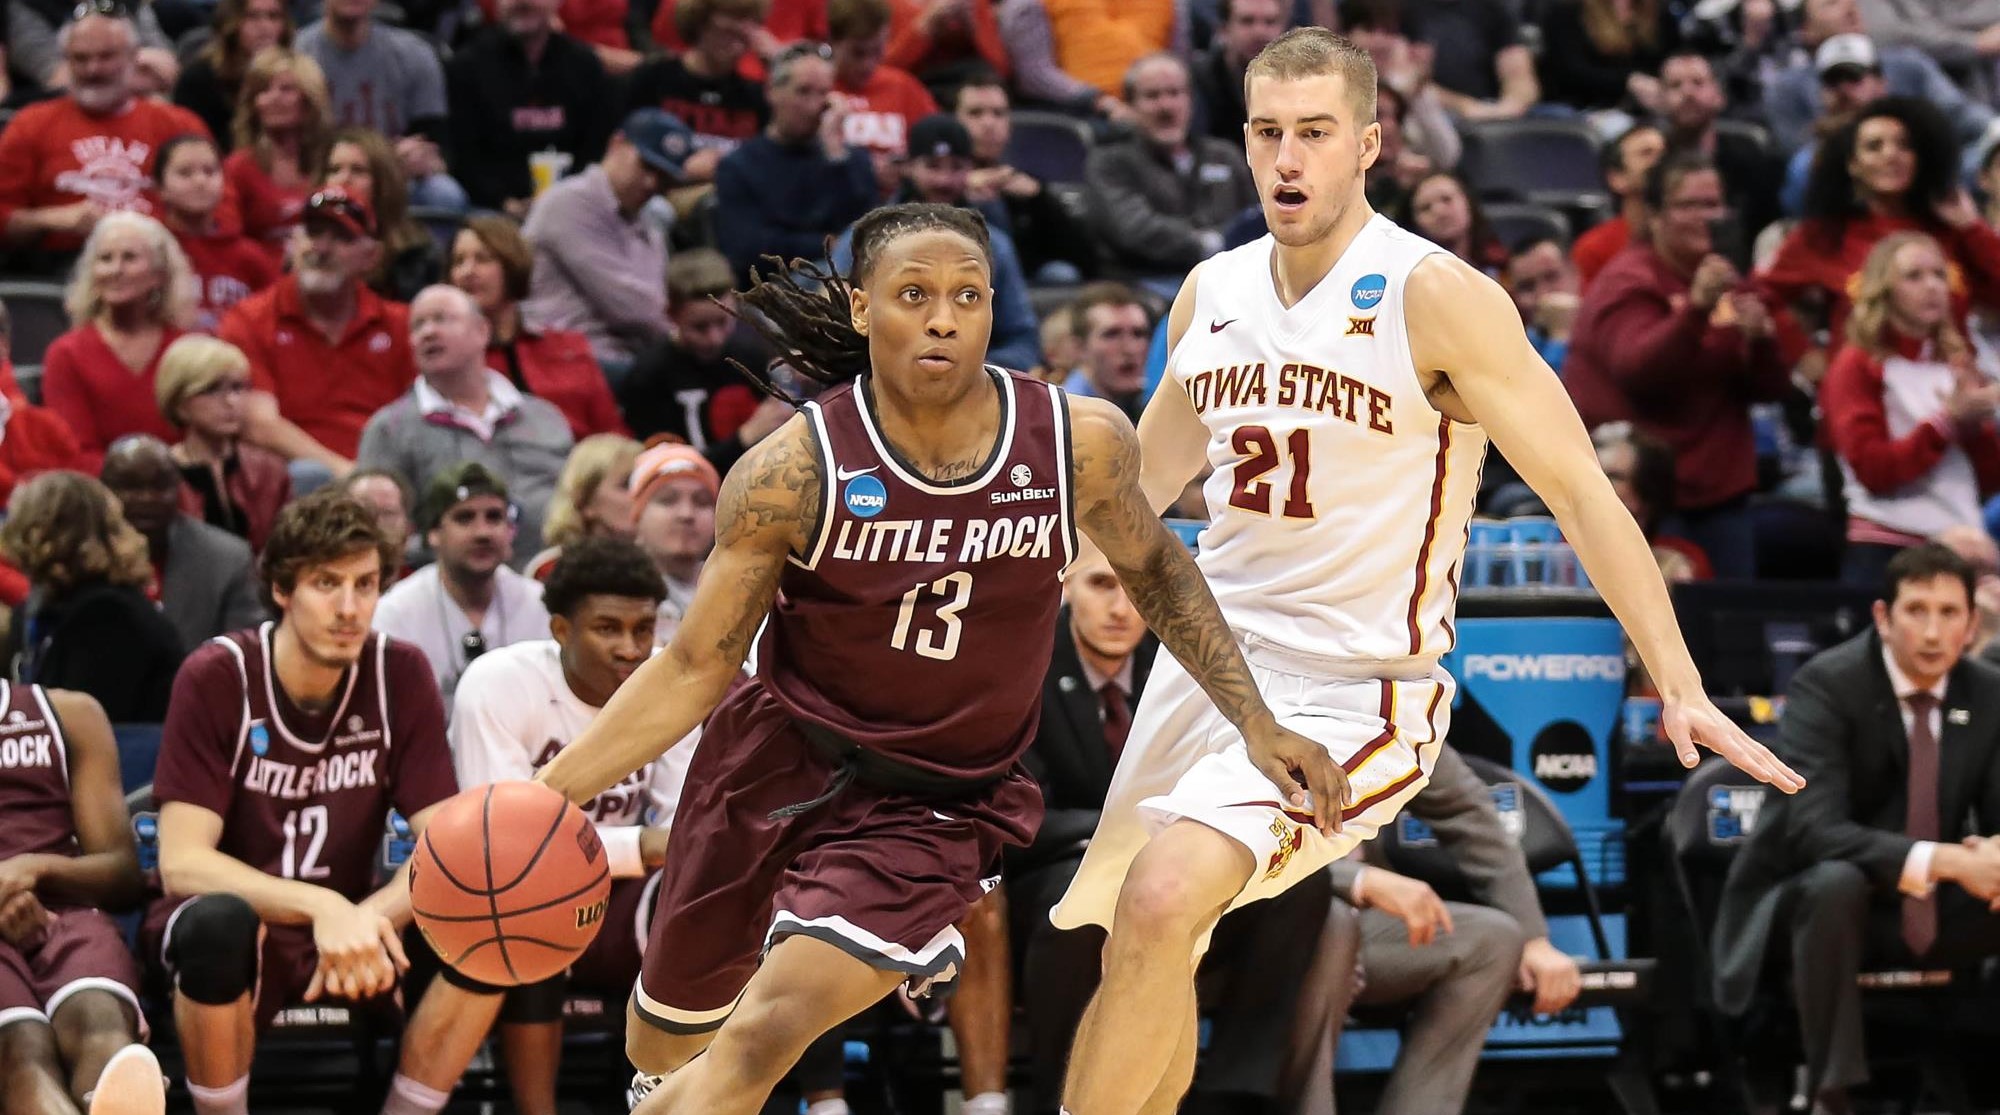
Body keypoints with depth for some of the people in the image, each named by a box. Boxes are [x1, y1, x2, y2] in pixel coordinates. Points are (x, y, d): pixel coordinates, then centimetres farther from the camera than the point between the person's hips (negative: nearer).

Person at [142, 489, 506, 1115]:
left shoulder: (399, 675, -5)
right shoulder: (217, 678, -14)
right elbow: (181, 863, -20)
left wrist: (372, 917, -29)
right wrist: (322, 908, -35)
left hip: (351, 925, 3)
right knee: (216, 923, -38)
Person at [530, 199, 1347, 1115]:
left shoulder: (1080, 444, -13)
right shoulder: (795, 472, -16)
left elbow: (1150, 567, 9)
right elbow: (694, 668, -9)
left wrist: (1257, 725, 7)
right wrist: (549, 791, -19)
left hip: (935, 810, -1)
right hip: (778, 764, 1)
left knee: (762, 1038, -22)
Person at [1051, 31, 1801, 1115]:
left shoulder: (1433, 296, -13)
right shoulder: (1210, 294, 5)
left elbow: (1580, 492, -13)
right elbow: (1137, 487, 21)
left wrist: (1677, 686, -20)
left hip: (1351, 690, -6)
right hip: (1208, 654, 7)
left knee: (1163, 900, -28)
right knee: (1142, 945, 14)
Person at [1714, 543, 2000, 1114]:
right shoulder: (1825, 686, -19)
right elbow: (1815, 828, -31)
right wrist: (1944, 860, -42)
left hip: (1931, 911, 5)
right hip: (1813, 898, -5)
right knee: (1838, 882, -39)